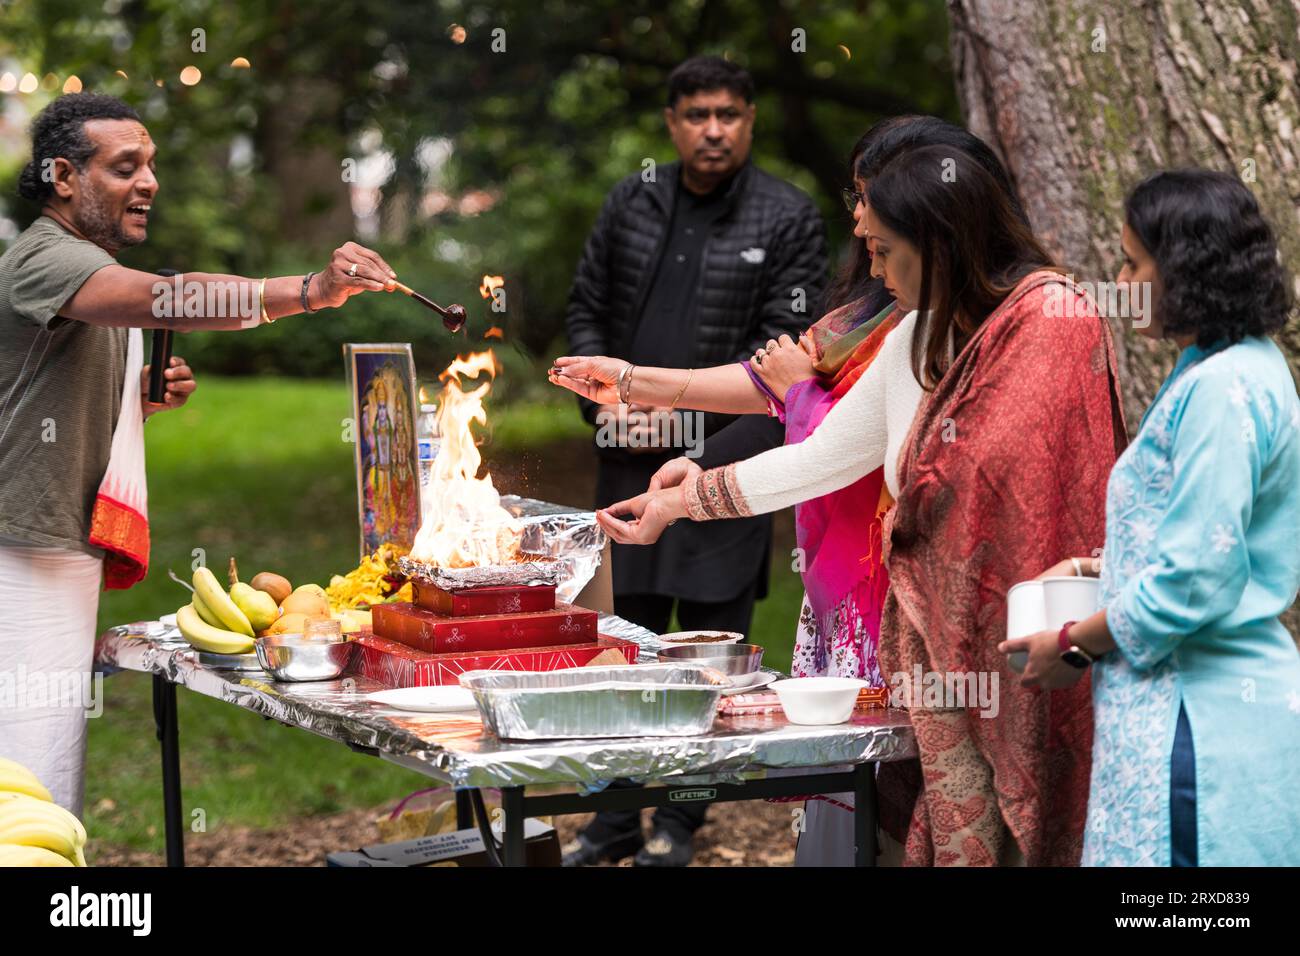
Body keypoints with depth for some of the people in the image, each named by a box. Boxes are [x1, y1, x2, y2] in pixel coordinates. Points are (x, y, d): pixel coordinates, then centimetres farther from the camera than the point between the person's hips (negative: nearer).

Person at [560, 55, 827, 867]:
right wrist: (607, 400, 0)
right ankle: (617, 819, 20)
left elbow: (782, 344, -8)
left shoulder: (788, 218, -3)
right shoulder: (632, 204, 10)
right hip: (631, 461, 4)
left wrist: (685, 410, -13)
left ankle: (682, 822, 13)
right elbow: (586, 311, 16)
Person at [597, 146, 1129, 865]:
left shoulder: (1055, 320, -11)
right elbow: (823, 457, 21)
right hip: (939, 637, 7)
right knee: (956, 833, 5)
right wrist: (675, 503, 24)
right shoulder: (918, 338, 13)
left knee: (1032, 825, -6)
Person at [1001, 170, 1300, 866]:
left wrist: (1074, 646, -9)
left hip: (1200, 721, -10)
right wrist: (1101, 567, 16)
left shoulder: (1221, 390, -18)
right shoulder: (1243, 367, 15)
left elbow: (1194, 581, -21)